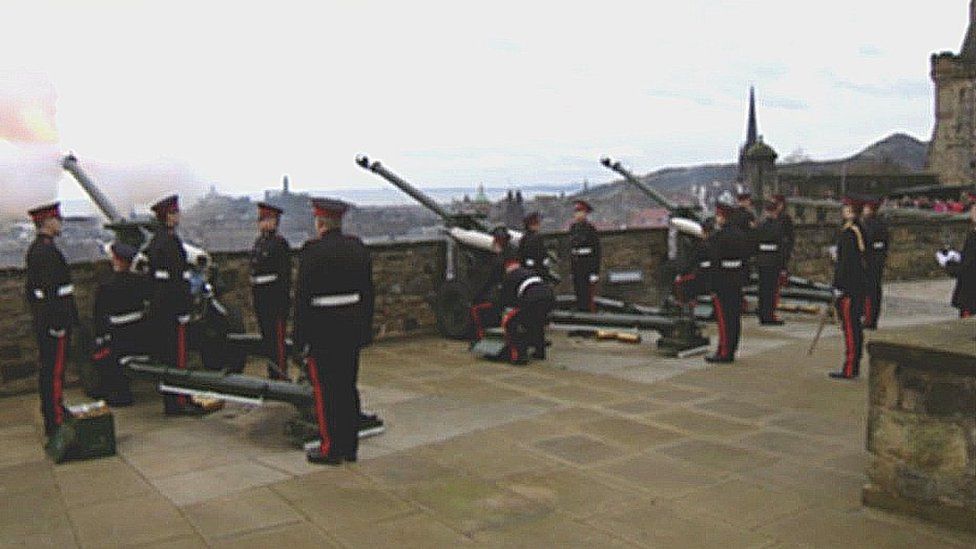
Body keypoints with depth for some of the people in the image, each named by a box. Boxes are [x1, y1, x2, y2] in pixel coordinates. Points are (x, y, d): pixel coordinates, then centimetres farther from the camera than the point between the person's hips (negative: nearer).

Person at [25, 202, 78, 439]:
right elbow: (50, 289, -24)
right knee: (55, 370, -5)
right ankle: (55, 423, 0)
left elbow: (31, 286, 20)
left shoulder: (34, 249, 13)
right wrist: (58, 323, -23)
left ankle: (52, 412, 31)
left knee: (47, 369, 19)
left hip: (41, 319, 11)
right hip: (54, 319, -11)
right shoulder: (48, 251, -20)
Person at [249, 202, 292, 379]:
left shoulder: (280, 243, -11)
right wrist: (254, 298, 19)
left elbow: (285, 274, -15)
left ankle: (281, 375, 2)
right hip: (260, 297, 9)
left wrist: (284, 301, -18)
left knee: (277, 338, -5)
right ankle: (273, 373, 24)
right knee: (267, 337, 14)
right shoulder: (259, 242, 15)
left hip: (275, 297, -9)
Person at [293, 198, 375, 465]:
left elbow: (303, 296, -13)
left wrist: (300, 337, -7)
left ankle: (331, 448, 9)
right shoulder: (358, 248, 6)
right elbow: (368, 291, 9)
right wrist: (366, 329, 15)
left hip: (323, 330, -6)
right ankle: (350, 446, 20)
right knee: (348, 387, 13)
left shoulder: (313, 251, -12)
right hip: (353, 328, 6)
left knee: (325, 389, 3)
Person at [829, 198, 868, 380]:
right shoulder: (861, 230, 13)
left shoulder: (848, 232, -16)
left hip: (848, 287, -9)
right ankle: (855, 367, 20)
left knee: (849, 326, -6)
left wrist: (838, 286, -17)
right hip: (860, 286, 9)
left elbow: (845, 261, -19)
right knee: (856, 324, 13)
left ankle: (849, 370, -4)